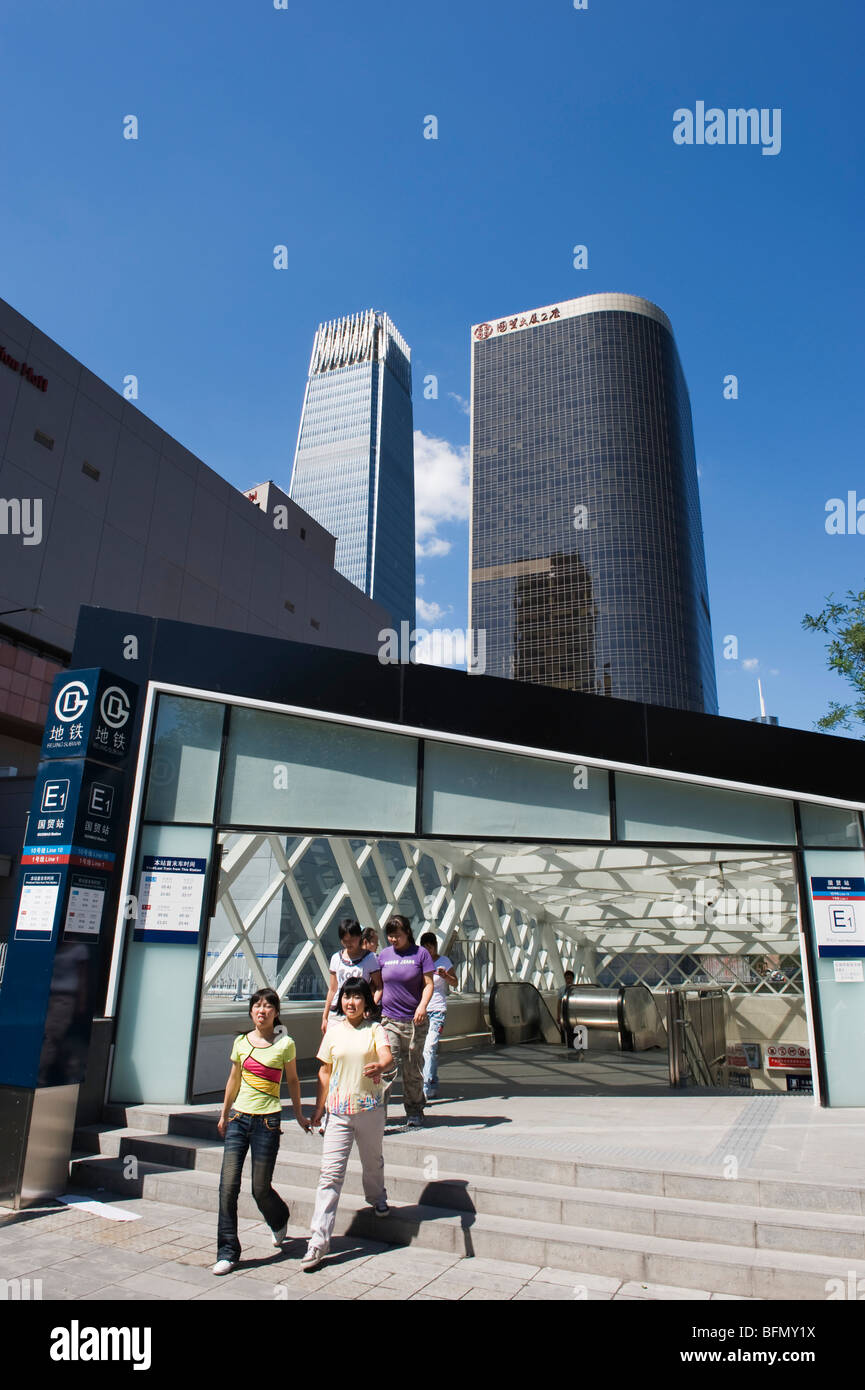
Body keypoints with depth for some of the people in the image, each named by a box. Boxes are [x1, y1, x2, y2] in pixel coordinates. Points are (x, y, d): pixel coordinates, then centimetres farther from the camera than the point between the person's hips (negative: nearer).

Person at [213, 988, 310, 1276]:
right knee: (228, 1185, -4)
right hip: (239, 1119, 3)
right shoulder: (241, 1042, 5)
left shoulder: (285, 1044, -4)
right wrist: (224, 1114, 23)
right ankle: (227, 1252, 11)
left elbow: (292, 1080, 9)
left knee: (260, 1188, 4)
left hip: (268, 1121, -3)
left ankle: (279, 1220, 37)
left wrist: (298, 1113, 17)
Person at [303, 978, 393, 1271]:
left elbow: (388, 1056, -19)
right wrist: (318, 1107, 14)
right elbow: (325, 1071, 13)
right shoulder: (333, 1032, 5)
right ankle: (318, 1242, 0)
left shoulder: (374, 1029, -2)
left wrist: (380, 1065, -42)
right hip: (338, 1109, 1)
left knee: (373, 1160, 17)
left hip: (370, 1107, -1)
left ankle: (377, 1198, 49)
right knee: (330, 1173, -4)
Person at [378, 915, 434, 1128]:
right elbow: (379, 986, 14)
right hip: (388, 1019, 1)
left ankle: (414, 1113, 23)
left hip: (414, 1020, -1)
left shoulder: (420, 953, 0)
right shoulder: (384, 955, 8)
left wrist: (423, 1006, -17)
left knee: (413, 1070, 8)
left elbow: (428, 984, -3)